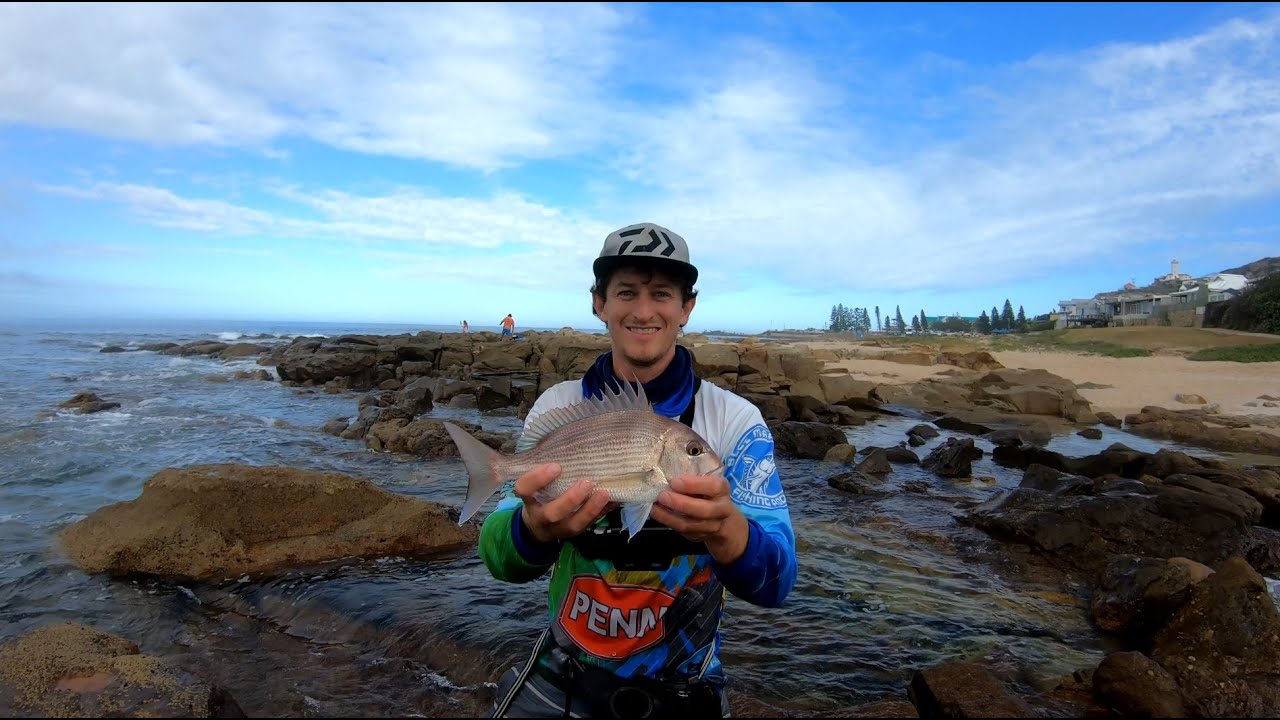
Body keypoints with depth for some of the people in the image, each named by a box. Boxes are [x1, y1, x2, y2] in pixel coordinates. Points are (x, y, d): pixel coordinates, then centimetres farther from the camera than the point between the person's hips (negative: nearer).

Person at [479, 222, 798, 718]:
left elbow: (775, 581, -19)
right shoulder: (557, 406, -9)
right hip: (562, 677, 2)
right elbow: (500, 559, -13)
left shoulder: (735, 421, -14)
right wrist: (535, 528, -37)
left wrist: (723, 530, -41)